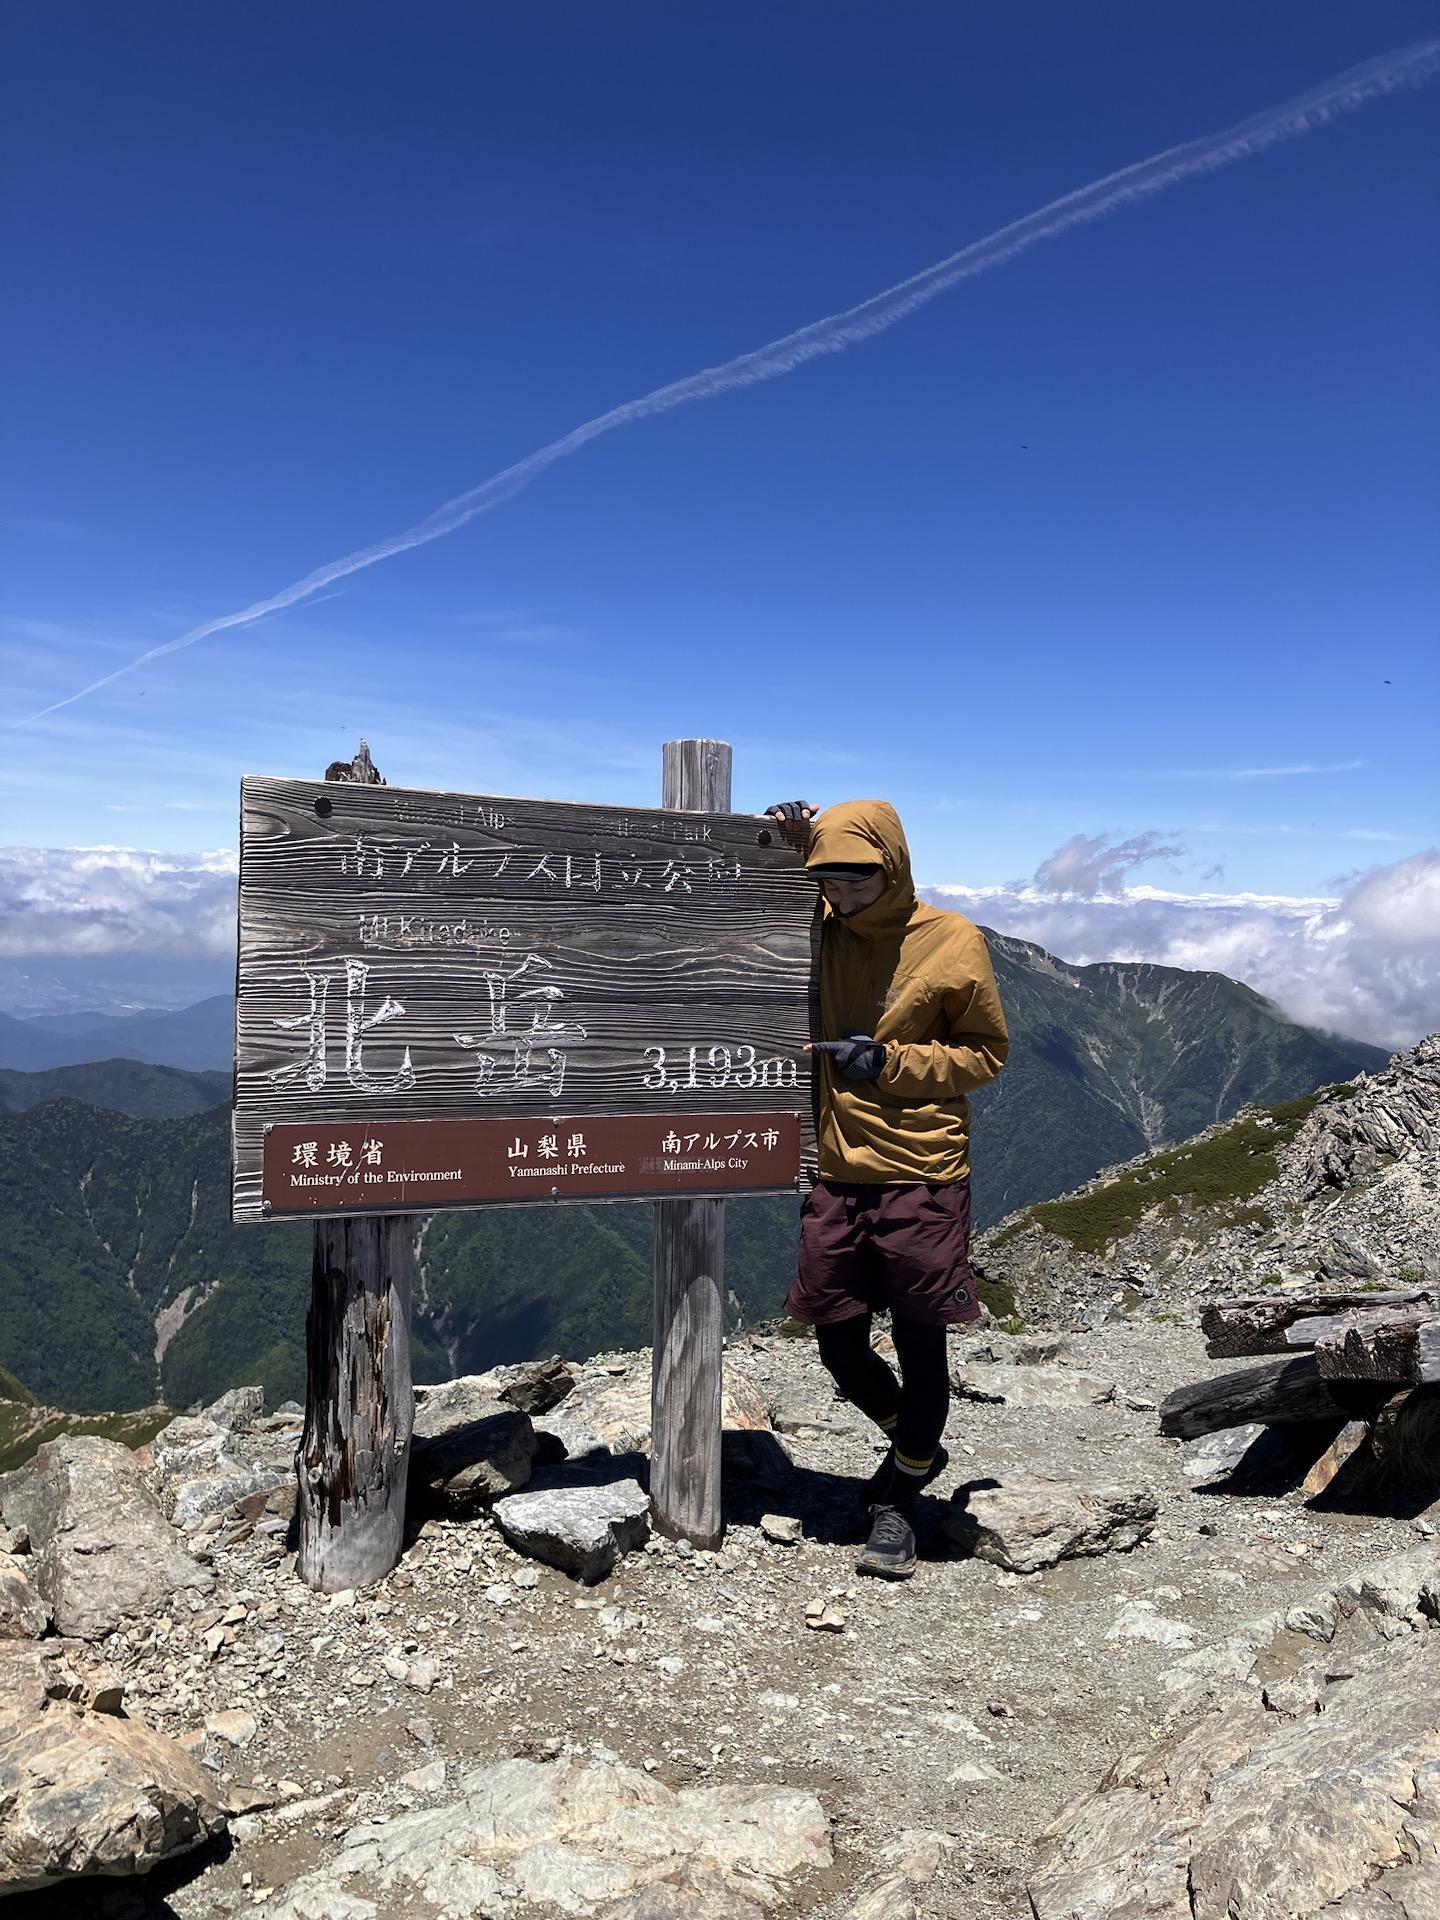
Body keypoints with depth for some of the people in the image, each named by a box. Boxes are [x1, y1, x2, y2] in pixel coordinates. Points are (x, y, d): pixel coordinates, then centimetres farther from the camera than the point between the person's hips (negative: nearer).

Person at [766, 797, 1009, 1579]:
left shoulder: (952, 942, -5)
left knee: (920, 1344, 5)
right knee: (839, 1344, 9)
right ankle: (917, 1448, 39)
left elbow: (985, 1052, 0)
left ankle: (899, 1498, 29)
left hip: (921, 1177, -4)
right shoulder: (819, 931, 5)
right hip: (835, 1173, 4)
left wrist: (889, 1063, -14)